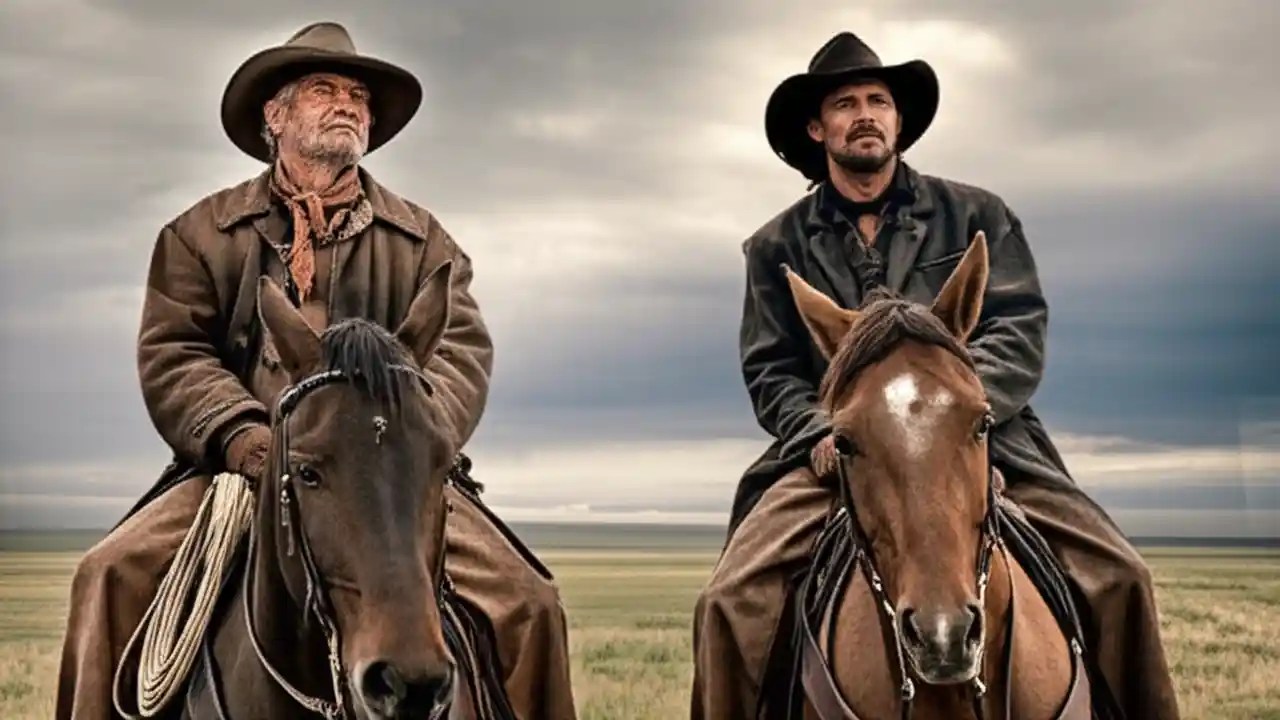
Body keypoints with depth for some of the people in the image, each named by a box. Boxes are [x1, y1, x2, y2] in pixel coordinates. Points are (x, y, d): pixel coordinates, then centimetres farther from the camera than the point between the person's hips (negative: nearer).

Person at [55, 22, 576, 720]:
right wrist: (246, 439, -16)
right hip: (243, 469, 0)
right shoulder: (201, 232, 14)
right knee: (112, 574, -24)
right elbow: (170, 355, 3)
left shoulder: (423, 238, 17)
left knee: (527, 601, -19)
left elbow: (463, 352, 5)